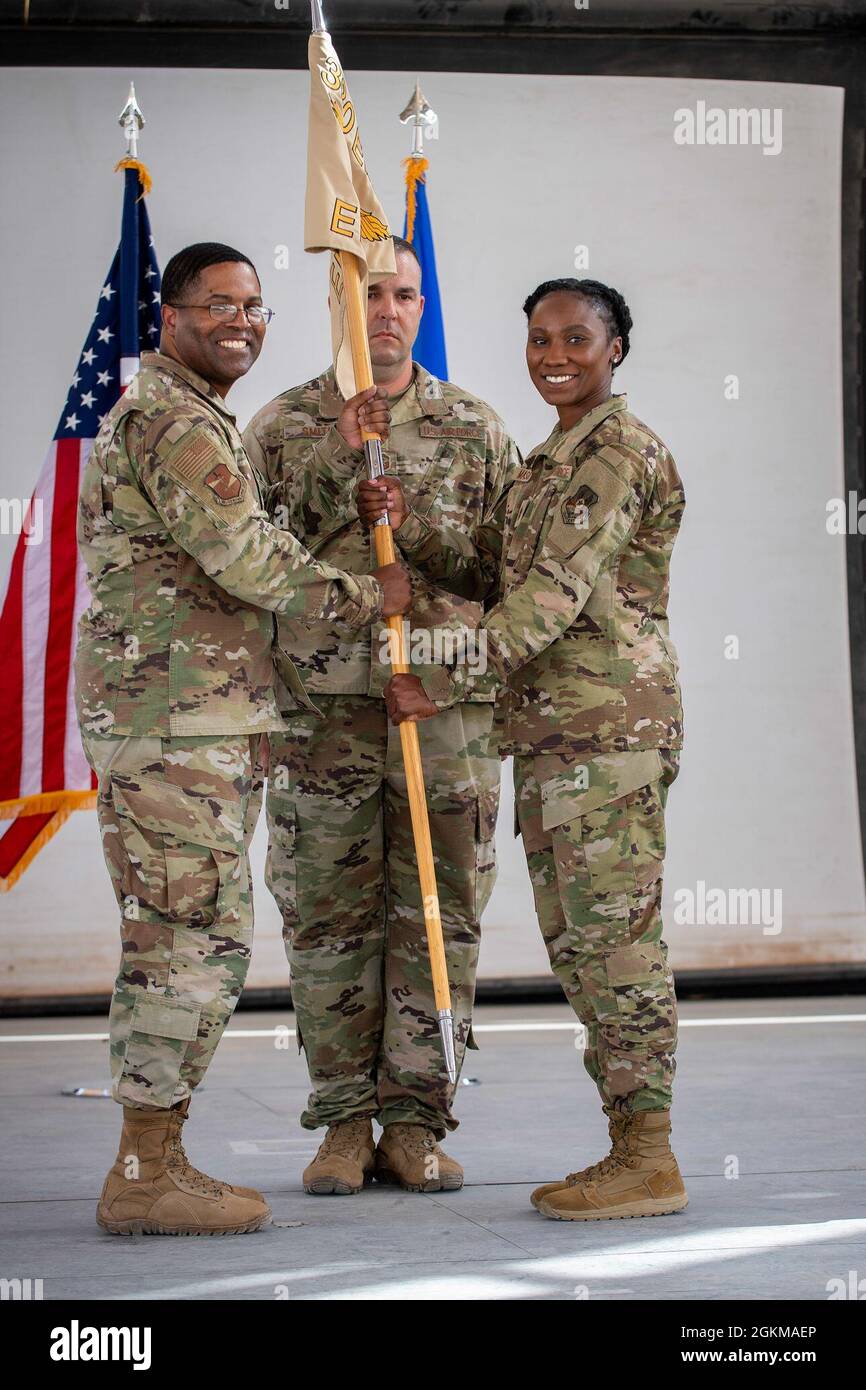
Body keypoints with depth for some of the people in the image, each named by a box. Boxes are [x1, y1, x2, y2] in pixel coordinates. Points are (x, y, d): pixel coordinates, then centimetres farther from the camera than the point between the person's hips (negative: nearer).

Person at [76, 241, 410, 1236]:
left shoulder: (174, 414, 23)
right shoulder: (176, 419, -11)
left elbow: (236, 555, 25)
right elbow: (245, 557, -20)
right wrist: (366, 597, -8)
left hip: (207, 721, 11)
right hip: (177, 719, -11)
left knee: (205, 941, 12)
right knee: (189, 937, -9)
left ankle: (156, 1159, 16)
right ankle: (143, 1179, -6)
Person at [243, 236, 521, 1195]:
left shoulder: (476, 430, 11)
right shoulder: (284, 427, 8)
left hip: (448, 710, 1)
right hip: (322, 710, -1)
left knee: (438, 919, 2)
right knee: (328, 920, 2)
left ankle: (415, 1122, 10)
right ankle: (343, 1122, 12)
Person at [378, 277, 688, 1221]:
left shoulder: (618, 451, -9)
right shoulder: (555, 458, 21)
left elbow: (556, 591, -17)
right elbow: (502, 578, 15)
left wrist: (441, 683, -19)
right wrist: (412, 529, 0)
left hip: (610, 720, -10)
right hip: (553, 728, 10)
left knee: (614, 931, -8)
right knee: (575, 938, 10)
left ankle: (650, 1163, -4)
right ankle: (629, 1145, 16)